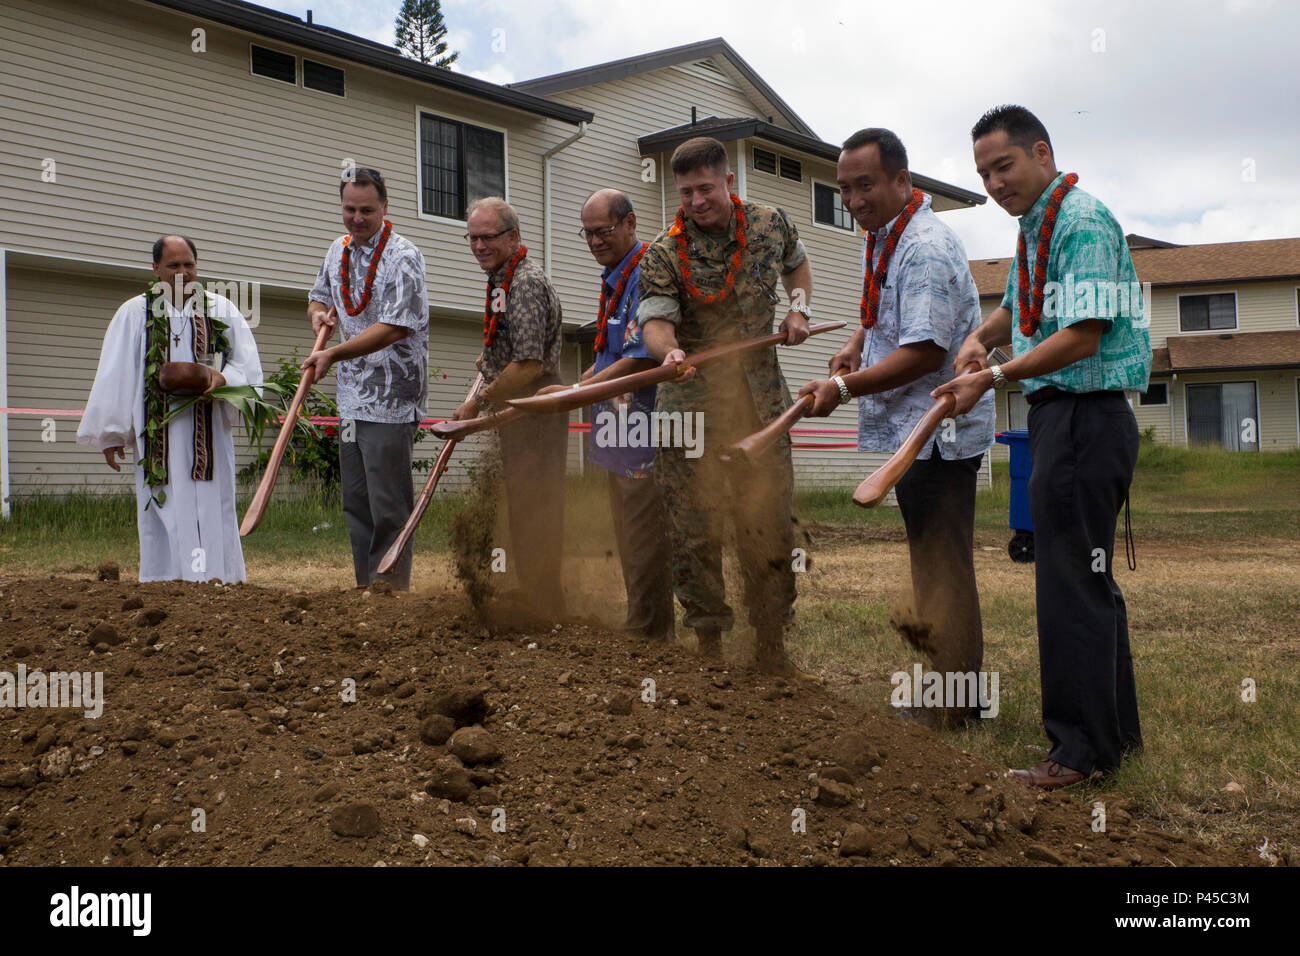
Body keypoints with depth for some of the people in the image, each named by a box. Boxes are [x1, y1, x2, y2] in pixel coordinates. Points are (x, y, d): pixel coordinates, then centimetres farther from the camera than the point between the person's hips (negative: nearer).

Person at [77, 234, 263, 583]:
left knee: (213, 514, -2)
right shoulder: (135, 313, 10)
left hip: (209, 434, 1)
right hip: (159, 436, -1)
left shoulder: (222, 310, 12)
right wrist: (111, 434, 1)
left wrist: (222, 376, -14)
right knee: (165, 520, -3)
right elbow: (114, 377, 7)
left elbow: (249, 368, 9)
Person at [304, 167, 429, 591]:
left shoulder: (403, 256, -11)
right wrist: (319, 314, 3)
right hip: (352, 398, 8)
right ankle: (365, 592, 21)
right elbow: (318, 297, 28)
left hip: (391, 401, -8)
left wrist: (333, 354, -23)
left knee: (388, 508, -6)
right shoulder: (338, 250, 13)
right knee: (356, 505, 12)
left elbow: (394, 329, -20)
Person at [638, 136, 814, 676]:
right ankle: (708, 643, 14)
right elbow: (656, 321, -18)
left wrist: (798, 309, 8)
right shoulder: (663, 255, -6)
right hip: (691, 411, -2)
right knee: (696, 533, 0)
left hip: (762, 407, 2)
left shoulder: (771, 224, 5)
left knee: (770, 528, 4)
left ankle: (772, 647, 17)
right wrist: (668, 352, -40)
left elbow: (796, 264, 26)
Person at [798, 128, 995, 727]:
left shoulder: (926, 249, -19)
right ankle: (961, 684, 27)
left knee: (941, 566, -4)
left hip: (937, 429, -10)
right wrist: (856, 346, 11)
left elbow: (926, 352, -25)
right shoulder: (880, 238, 13)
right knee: (936, 563, 16)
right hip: (914, 430, 10)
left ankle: (952, 704, 5)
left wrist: (844, 390, -24)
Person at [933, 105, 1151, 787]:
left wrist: (994, 378, -20)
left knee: (1073, 582, -6)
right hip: (1058, 415, 10)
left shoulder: (1083, 221, -14)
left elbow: (1083, 336, -21)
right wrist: (981, 336, 5)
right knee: (1088, 578, 15)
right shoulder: (1035, 226, 17)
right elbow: (1017, 308, 27)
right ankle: (1117, 727, 27)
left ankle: (1085, 746, 3)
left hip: (1086, 417, -10)